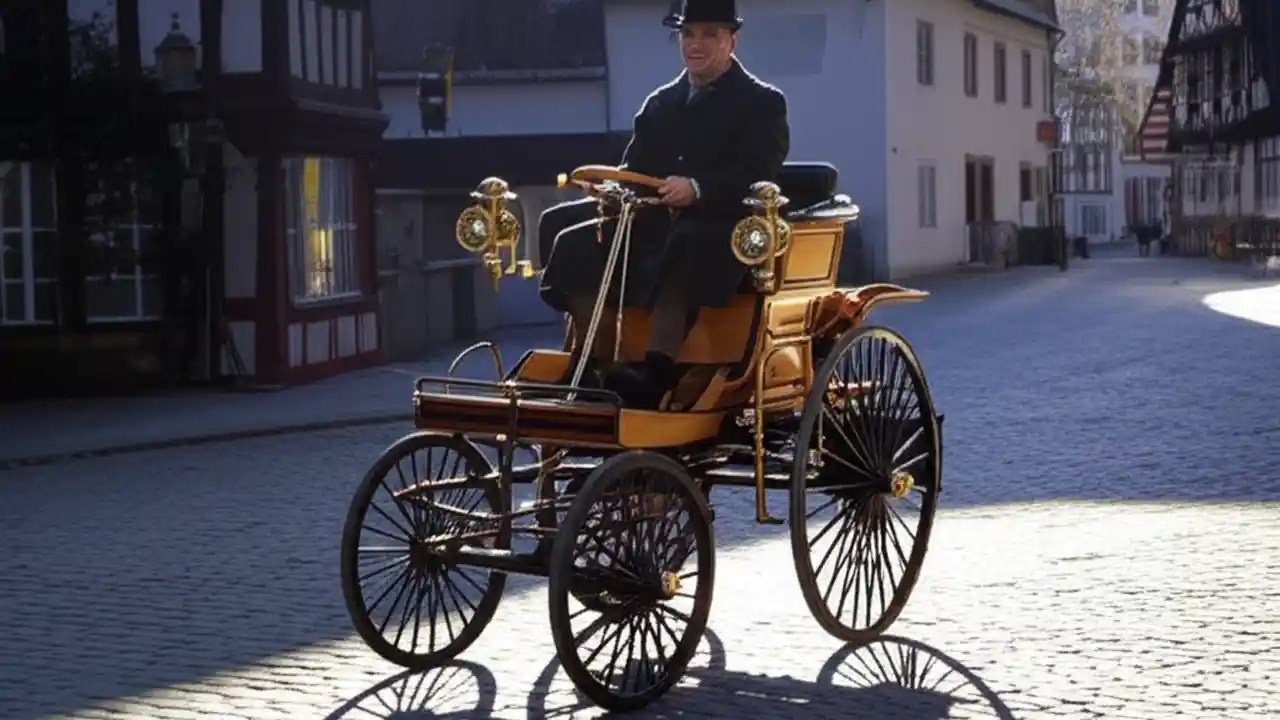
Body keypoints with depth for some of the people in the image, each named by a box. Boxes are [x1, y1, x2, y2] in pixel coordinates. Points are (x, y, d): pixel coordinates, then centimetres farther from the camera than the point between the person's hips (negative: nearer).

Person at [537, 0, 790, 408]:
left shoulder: (762, 104, 3)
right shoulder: (660, 104, 21)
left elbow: (757, 176, -13)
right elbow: (635, 169, 12)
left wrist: (697, 189, -32)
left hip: (730, 230, -6)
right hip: (661, 225, 6)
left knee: (681, 251, -40)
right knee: (576, 246, -16)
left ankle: (656, 371, -53)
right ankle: (592, 363, -17)